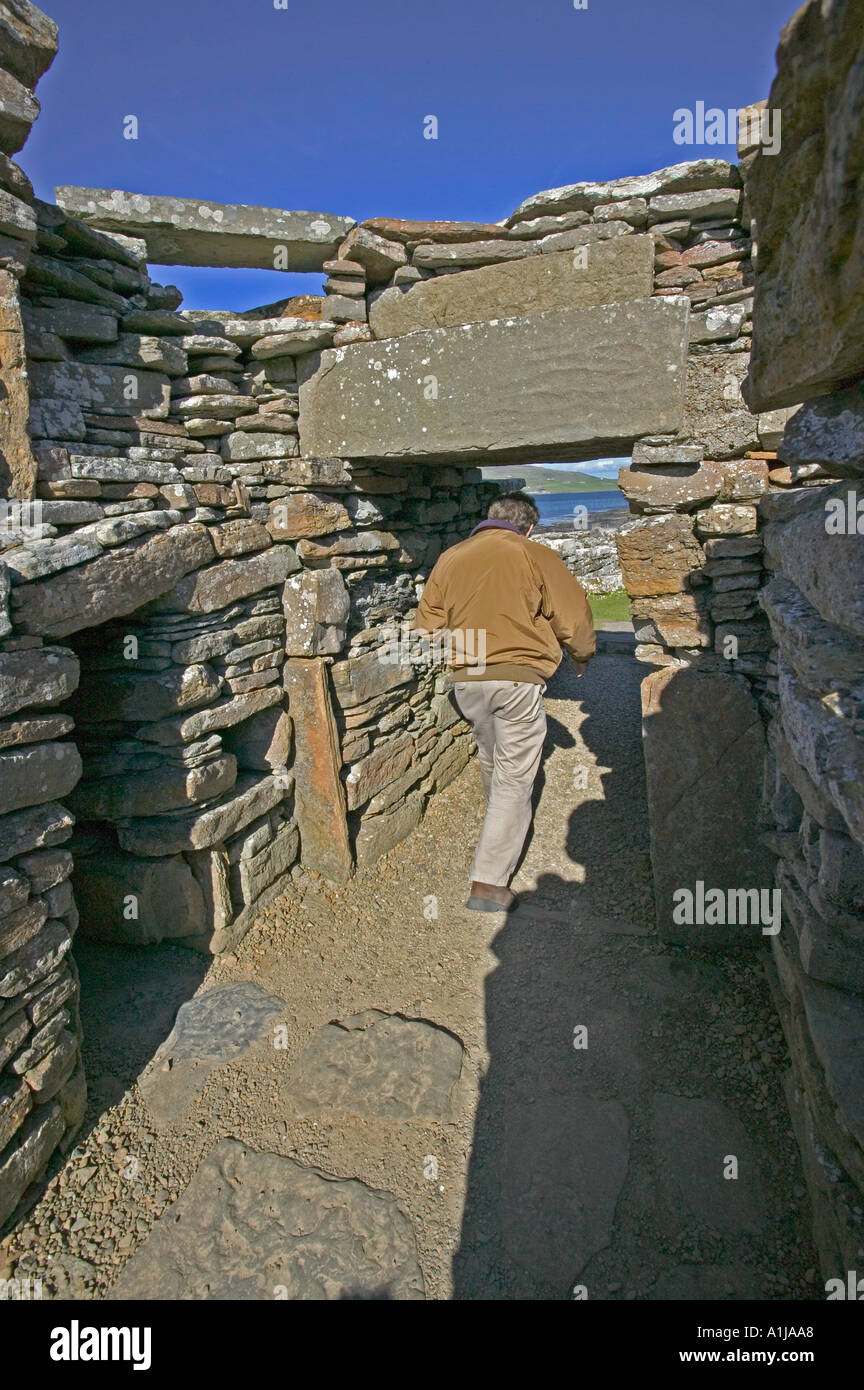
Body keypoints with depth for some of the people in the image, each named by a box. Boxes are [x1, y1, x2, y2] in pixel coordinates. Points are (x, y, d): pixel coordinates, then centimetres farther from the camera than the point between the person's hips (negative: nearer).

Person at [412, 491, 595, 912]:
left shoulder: (450, 558, 9)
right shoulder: (535, 556, -3)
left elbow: (426, 625, 11)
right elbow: (574, 616, -2)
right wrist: (582, 655, 17)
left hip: (466, 680, 5)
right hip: (518, 678, -5)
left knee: (492, 760, 26)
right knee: (514, 778, 1)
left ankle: (504, 825, 51)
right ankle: (489, 884, -1)